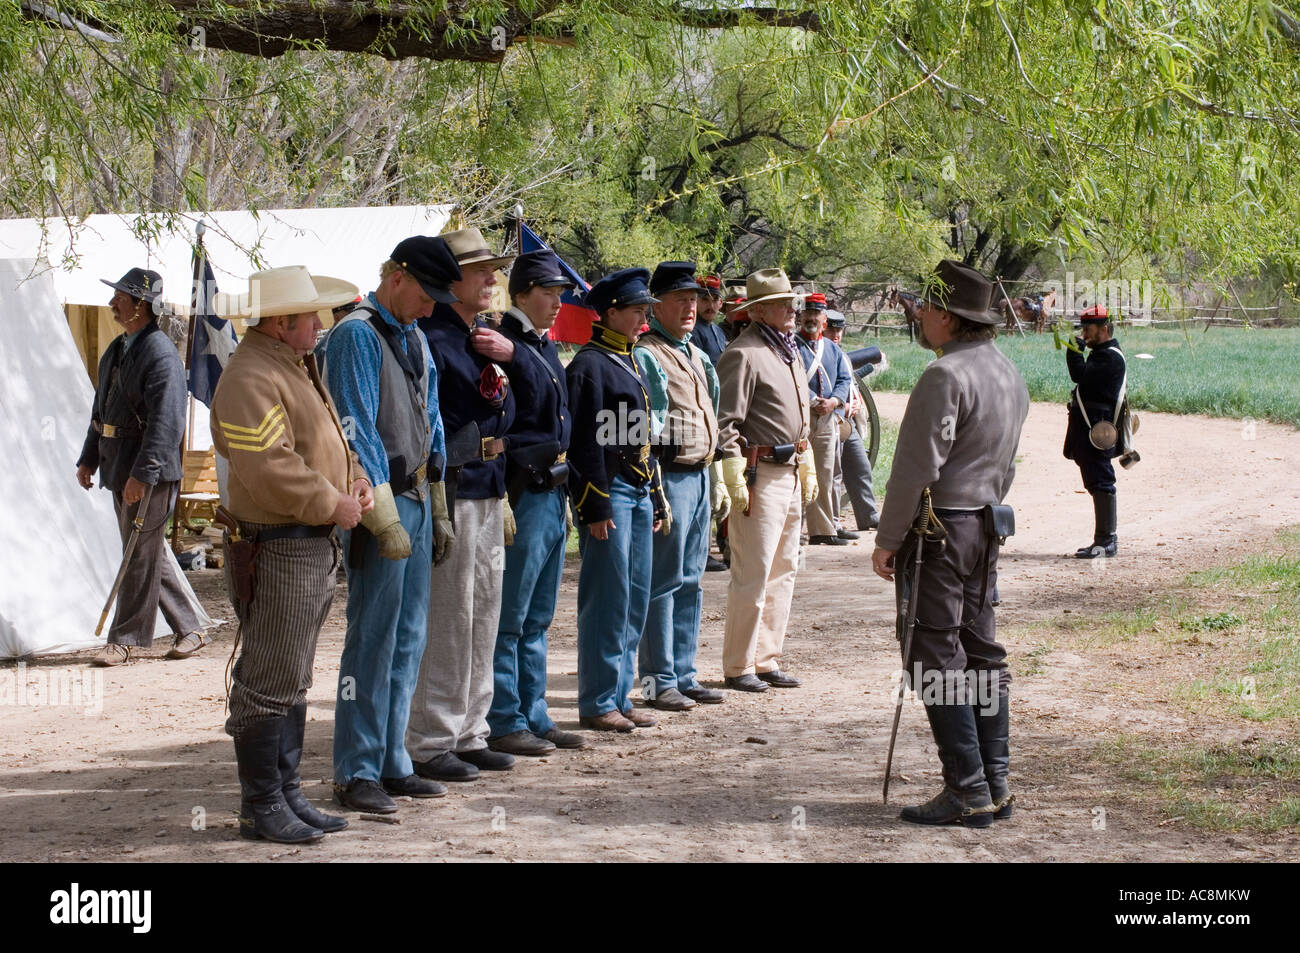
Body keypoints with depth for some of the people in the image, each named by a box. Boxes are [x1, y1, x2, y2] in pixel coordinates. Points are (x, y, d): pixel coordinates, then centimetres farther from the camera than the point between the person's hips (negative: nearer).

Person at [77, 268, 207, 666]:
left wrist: (143, 472, -26)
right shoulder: (116, 350, 15)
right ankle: (188, 629, 20)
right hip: (119, 467, 10)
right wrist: (88, 458, 18)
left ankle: (125, 638, 3)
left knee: (140, 554, -3)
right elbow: (101, 410, 23)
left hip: (151, 471, -9)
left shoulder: (161, 353, -15)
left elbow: (165, 421, -22)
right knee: (152, 553, 12)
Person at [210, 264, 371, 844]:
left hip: (315, 550, 11)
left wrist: (353, 478, 7)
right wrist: (333, 504, -16)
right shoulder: (251, 379, -17)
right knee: (268, 684, -4)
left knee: (292, 682, 15)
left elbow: (324, 437, 26)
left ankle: (287, 795, 23)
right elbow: (270, 470, -25)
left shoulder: (296, 367, 16)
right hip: (277, 551, -11)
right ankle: (261, 809, 2)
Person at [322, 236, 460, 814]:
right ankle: (356, 774, -1)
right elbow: (359, 434, -16)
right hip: (379, 504, -9)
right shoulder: (357, 335, -11)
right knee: (372, 640, -6)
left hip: (416, 499, 9)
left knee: (408, 639, 11)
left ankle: (391, 763, 17)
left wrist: (436, 508, 19)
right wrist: (384, 519, -19)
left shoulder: (415, 339, 16)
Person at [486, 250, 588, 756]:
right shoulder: (504, 348, -13)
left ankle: (534, 717, 20)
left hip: (553, 494, 9)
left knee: (537, 619, 14)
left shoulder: (545, 349, 16)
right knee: (509, 620, -2)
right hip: (523, 498, -9)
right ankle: (504, 724, 3)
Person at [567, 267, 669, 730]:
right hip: (609, 492, -9)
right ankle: (597, 704, 1)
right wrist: (595, 507, -18)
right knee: (607, 599, -5)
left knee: (636, 599, 11)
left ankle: (619, 696, 18)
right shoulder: (590, 364, -11)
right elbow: (585, 441, -15)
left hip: (638, 493, 9)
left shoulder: (629, 362, 17)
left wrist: (656, 499, 19)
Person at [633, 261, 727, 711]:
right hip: (669, 476, -8)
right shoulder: (645, 356, -9)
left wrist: (717, 481, 21)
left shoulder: (697, 356, 18)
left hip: (700, 476, 9)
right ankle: (659, 683, 0)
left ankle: (684, 675, 17)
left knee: (690, 582, 11)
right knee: (662, 583, -4)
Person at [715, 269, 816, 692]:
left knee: (783, 573, 12)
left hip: (790, 475, 9)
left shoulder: (790, 352, 17)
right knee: (753, 576, -6)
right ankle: (738, 667, 2)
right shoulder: (743, 353, -13)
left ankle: (767, 660, 20)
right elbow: (724, 423, -16)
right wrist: (734, 481, -19)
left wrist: (808, 469, 24)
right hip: (759, 476, -9)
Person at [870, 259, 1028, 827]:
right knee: (980, 653, 12)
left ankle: (967, 792, -6)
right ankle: (995, 785, 14)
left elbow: (918, 467, -19)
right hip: (985, 527, 9)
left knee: (937, 660, -5)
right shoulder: (1008, 374, 12)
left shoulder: (946, 376, -18)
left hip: (936, 526, -9)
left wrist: (887, 539, -14)